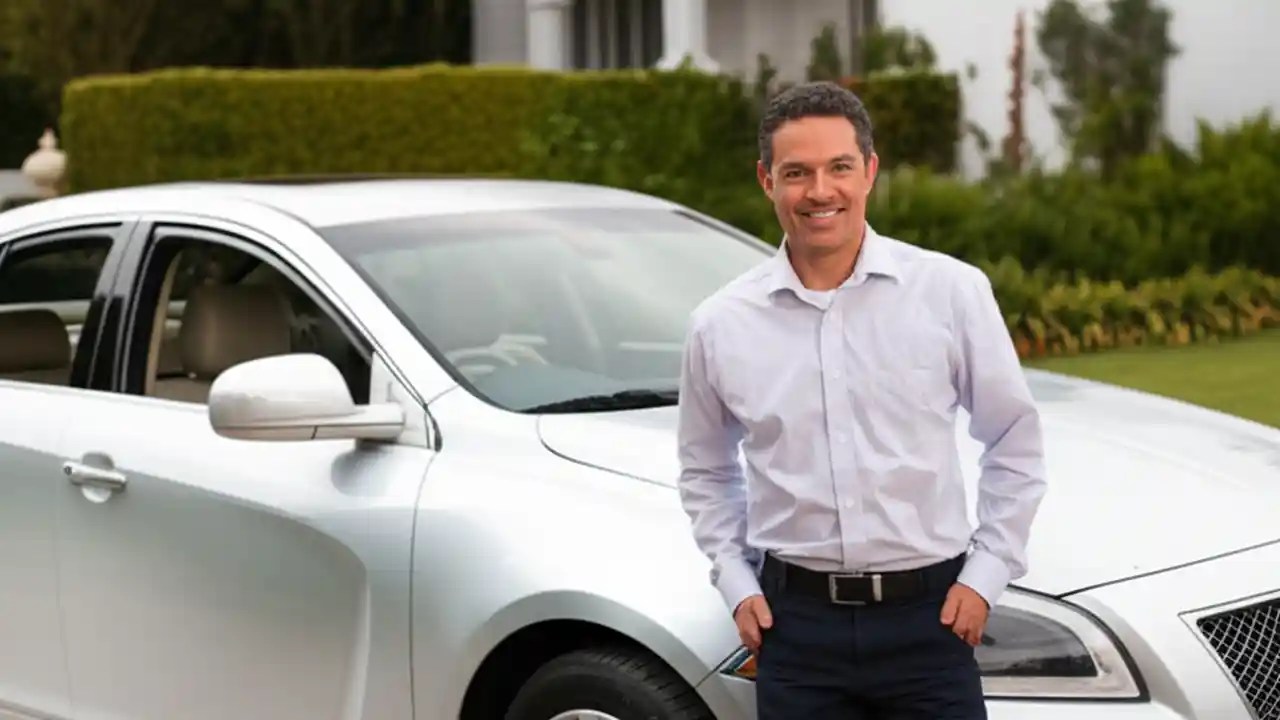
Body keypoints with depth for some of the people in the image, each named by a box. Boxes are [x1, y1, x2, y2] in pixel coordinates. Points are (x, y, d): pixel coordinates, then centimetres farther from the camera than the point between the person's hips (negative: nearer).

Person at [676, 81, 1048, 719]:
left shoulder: (952, 293, -3)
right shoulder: (720, 326, 2)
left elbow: (1015, 443, 6)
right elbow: (705, 472, 16)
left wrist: (986, 574, 0)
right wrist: (736, 584, 7)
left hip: (927, 615, -1)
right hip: (796, 620, 2)